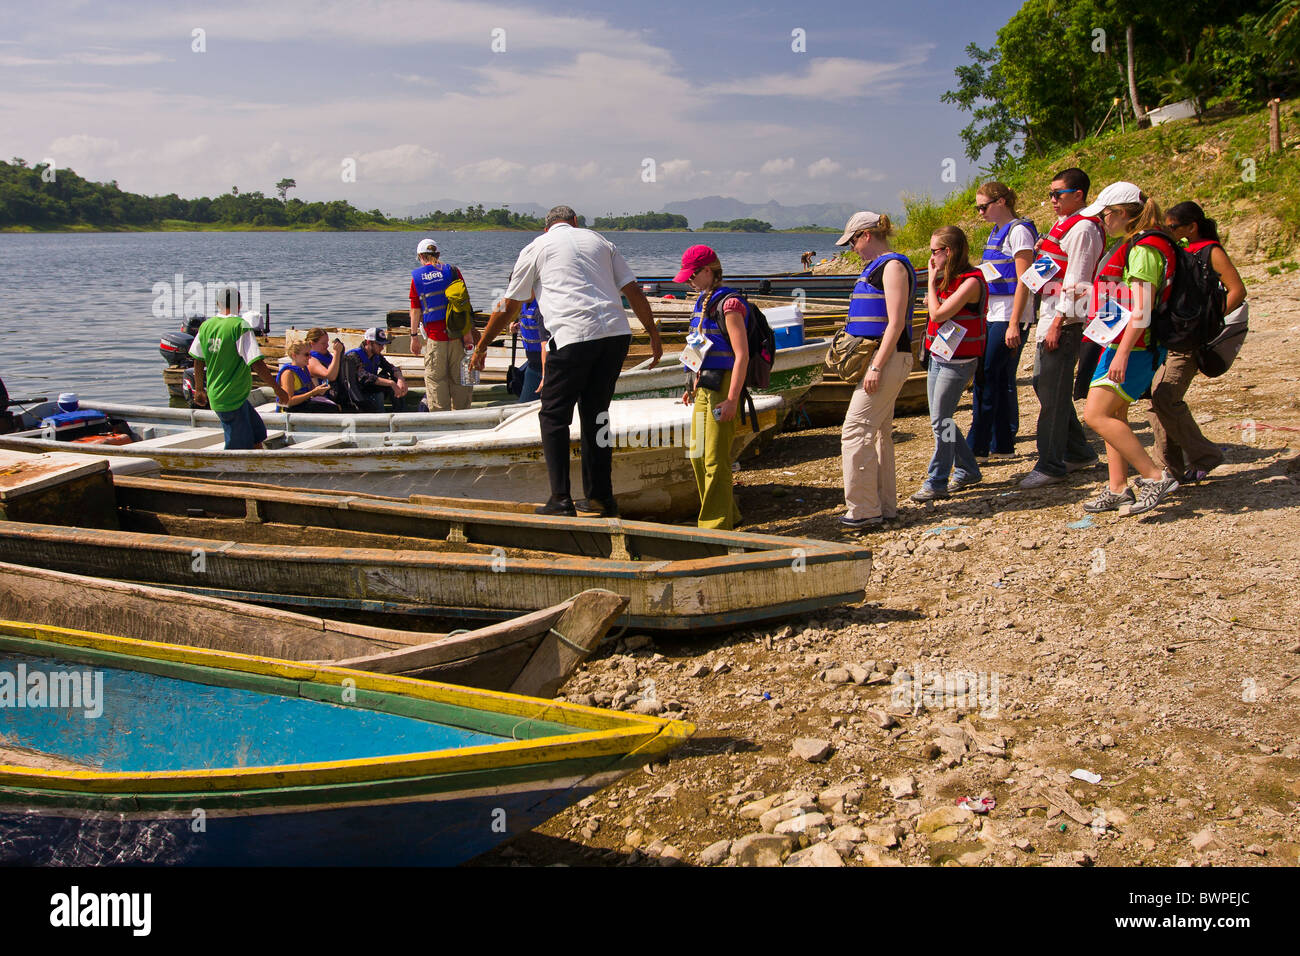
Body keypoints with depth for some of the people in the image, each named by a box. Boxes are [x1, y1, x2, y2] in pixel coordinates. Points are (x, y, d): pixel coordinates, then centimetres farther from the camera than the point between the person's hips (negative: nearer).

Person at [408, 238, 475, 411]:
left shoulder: (417, 277, 1)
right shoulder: (452, 270, 2)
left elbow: (415, 310, 1)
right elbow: (465, 303, -1)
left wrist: (414, 336, 8)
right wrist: (468, 332, 2)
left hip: (434, 335, -1)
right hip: (456, 332, 1)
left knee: (435, 379, 6)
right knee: (459, 377, 10)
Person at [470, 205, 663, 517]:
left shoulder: (537, 247, 14)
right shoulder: (600, 241, 23)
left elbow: (508, 307, 17)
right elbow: (634, 292, 17)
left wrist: (481, 347, 26)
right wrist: (654, 336, 22)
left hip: (573, 336, -4)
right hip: (616, 333, 4)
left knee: (554, 416, 5)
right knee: (596, 413, 14)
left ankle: (561, 498, -3)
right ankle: (600, 497, 16)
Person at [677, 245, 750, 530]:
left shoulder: (729, 304, -13)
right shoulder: (702, 302, 15)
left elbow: (741, 356, -18)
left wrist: (731, 399, -23)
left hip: (723, 387, -10)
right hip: (703, 387, 10)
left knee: (715, 459, -8)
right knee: (698, 455, 14)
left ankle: (717, 525, 0)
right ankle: (728, 515, 27)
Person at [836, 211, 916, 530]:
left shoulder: (893, 266, -13)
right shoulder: (876, 266, 17)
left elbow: (895, 323, -19)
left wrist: (877, 366, -22)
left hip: (888, 357, -10)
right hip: (875, 357, 10)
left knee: (856, 430, -11)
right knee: (879, 432, 13)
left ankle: (864, 510, -6)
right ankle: (885, 506, 20)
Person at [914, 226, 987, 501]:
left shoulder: (970, 281, -17)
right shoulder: (947, 279, 11)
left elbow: (938, 314, -21)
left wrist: (931, 280, -11)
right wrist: (934, 280, 6)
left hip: (958, 362, -9)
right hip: (938, 357, 9)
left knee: (940, 421, -7)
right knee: (940, 419, 13)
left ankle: (936, 482, 1)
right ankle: (968, 471, 26)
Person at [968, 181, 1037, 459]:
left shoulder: (1019, 231, -11)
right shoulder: (997, 231, 17)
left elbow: (1023, 281, -16)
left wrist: (1014, 324, -20)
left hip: (1009, 317, -9)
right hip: (993, 316, 9)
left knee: (986, 379, -9)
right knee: (1001, 380, 10)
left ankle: (977, 445, -4)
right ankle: (1003, 444, 14)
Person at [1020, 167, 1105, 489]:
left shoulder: (1083, 229, -13)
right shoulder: (1063, 225, 18)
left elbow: (1076, 282, -19)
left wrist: (1058, 323, -21)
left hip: (1065, 319, -10)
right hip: (1050, 313, 10)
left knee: (1052, 390, -8)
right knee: (1043, 383, 15)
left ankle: (1050, 465, -2)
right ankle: (1079, 452, 26)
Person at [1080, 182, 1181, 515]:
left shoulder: (1144, 249, -17)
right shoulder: (1132, 245, 15)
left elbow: (1141, 310, -24)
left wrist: (1122, 354, -27)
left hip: (1132, 346, -11)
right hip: (1120, 343, 11)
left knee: (1096, 415, -13)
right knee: (1113, 416, 13)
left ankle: (1155, 476, -11)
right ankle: (1117, 489, 18)